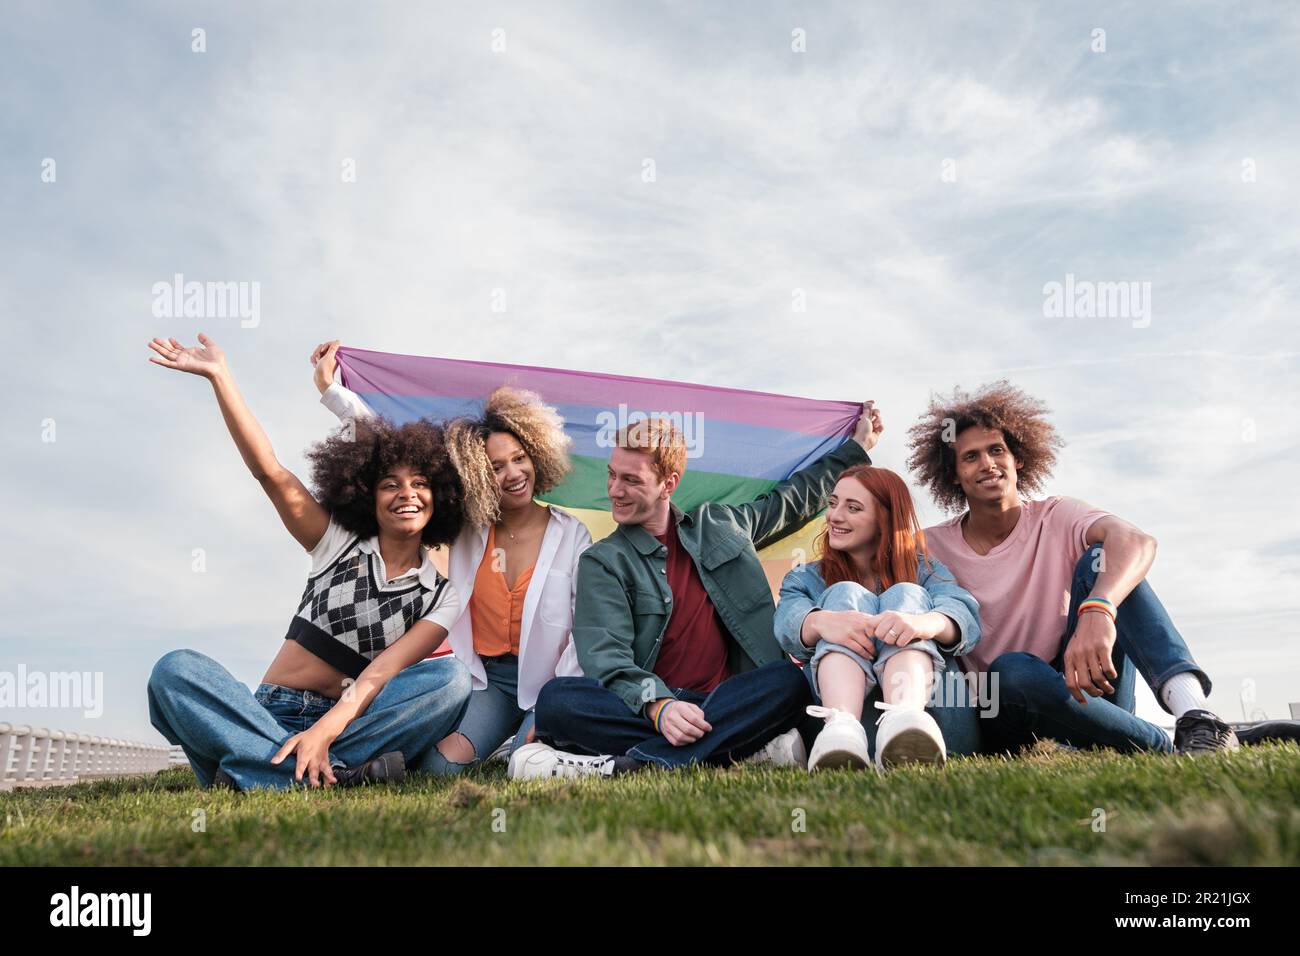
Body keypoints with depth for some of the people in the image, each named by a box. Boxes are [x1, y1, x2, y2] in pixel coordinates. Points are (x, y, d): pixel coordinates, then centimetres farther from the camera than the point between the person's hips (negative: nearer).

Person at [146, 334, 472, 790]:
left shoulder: (441, 597, 5)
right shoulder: (337, 543, 11)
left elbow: (382, 673, -10)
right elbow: (269, 470, 1)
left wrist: (325, 731, -27)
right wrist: (218, 375, -4)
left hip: (347, 721, -1)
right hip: (269, 713, 2)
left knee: (451, 678, -29)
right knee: (176, 670, -27)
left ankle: (249, 769, -37)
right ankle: (335, 774, -43)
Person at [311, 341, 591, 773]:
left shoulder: (571, 534, -5)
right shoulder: (465, 524, 2)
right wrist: (331, 389, 2)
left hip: (546, 681, -3)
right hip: (485, 677, 3)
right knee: (440, 765, -20)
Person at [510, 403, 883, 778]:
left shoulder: (719, 525, 19)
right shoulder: (602, 562, 6)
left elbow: (794, 498, 35)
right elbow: (606, 656, -9)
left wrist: (857, 446, 43)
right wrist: (658, 707, -29)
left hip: (726, 700, 3)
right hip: (642, 709, -2)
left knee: (789, 681, -29)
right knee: (556, 698, -32)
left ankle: (618, 765, -36)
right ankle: (738, 748, -36)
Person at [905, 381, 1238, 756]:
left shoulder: (1055, 517, -3)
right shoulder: (930, 548, 1)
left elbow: (1138, 542, -25)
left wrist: (1097, 610, -47)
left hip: (1087, 691, 1)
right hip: (1005, 715, -1)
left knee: (1100, 558, -21)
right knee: (1011, 670, -37)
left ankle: (1194, 713, -39)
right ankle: (1168, 747, -27)